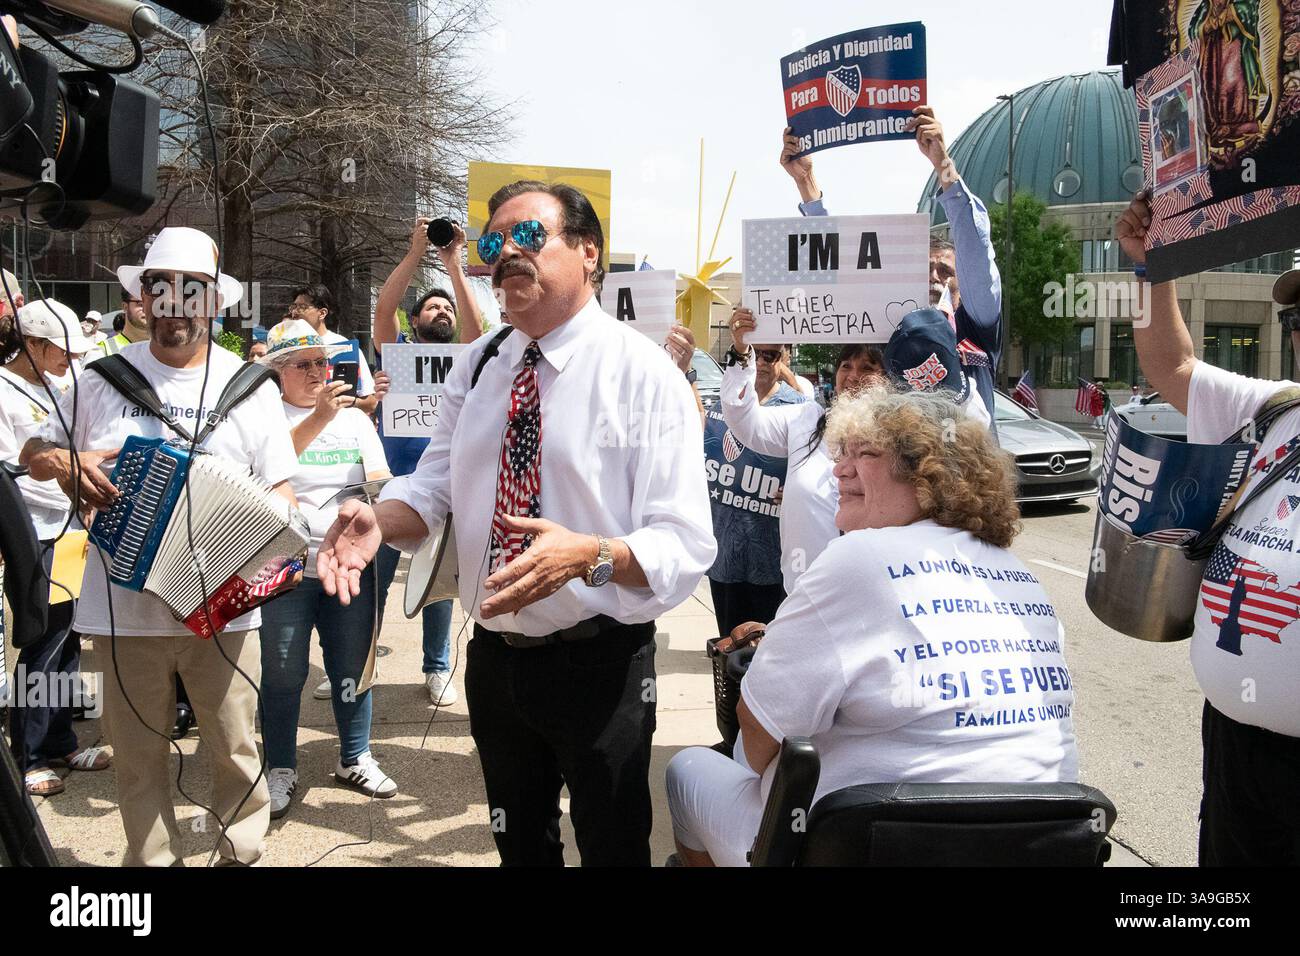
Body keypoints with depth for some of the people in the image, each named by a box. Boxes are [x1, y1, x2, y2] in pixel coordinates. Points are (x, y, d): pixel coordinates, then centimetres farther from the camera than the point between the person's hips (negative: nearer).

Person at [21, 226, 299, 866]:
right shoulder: (103, 376, 5)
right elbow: (33, 451, 13)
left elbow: (280, 487, 4)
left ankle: (242, 852, 26)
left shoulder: (252, 386, 3)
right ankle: (151, 857, 30)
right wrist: (64, 462, -11)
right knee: (137, 753, 12)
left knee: (234, 747, 6)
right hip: (124, 607, 1)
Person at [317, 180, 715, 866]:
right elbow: (435, 483, 3)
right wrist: (378, 519, -18)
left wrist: (588, 554, -39)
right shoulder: (476, 367, 5)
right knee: (518, 843, 25)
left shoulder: (644, 372, -15)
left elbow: (686, 547, -20)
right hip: (494, 655, 6)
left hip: (599, 666, -5)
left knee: (613, 847, 15)